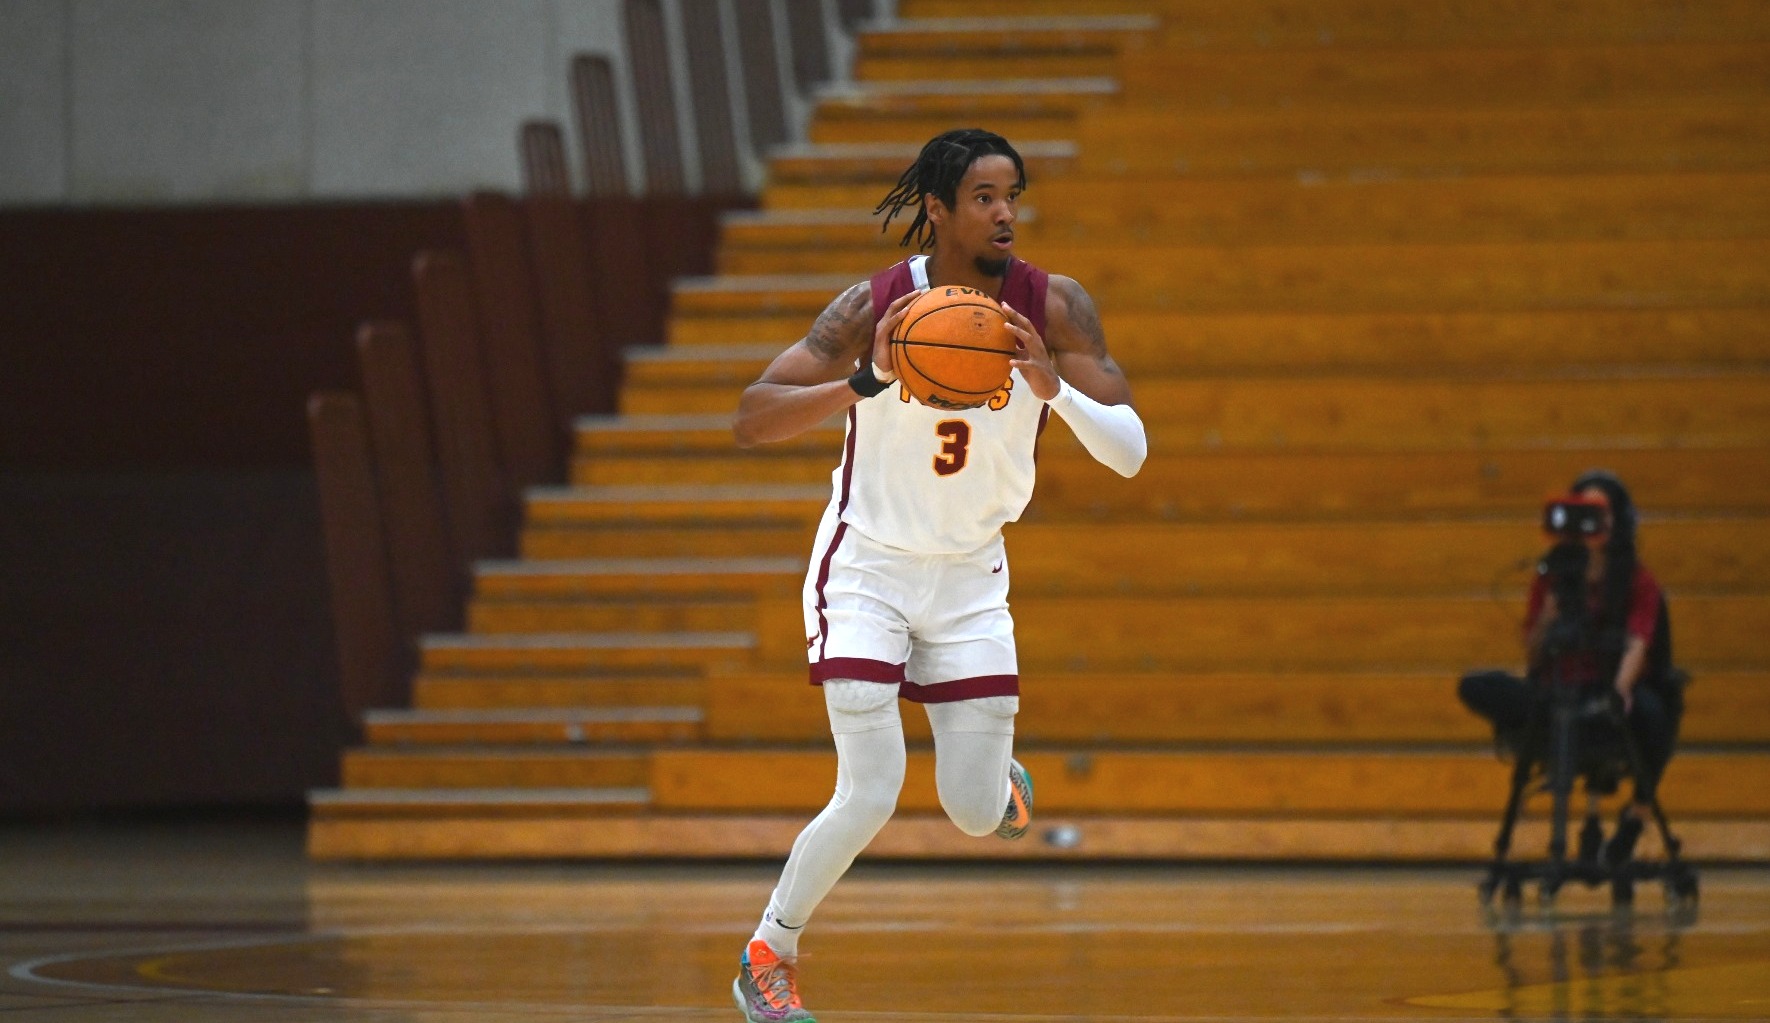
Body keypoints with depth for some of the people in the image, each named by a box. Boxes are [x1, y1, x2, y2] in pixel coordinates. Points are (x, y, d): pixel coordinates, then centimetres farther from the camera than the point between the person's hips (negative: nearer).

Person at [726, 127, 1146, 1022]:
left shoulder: (1054, 309, -11)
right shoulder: (874, 307, -18)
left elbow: (1130, 452, -14)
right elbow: (750, 421, -23)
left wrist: (1056, 391, -34)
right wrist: (865, 382, -38)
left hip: (970, 577, 3)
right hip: (866, 567, -3)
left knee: (976, 816, 0)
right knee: (871, 797, -15)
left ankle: (997, 770, 38)